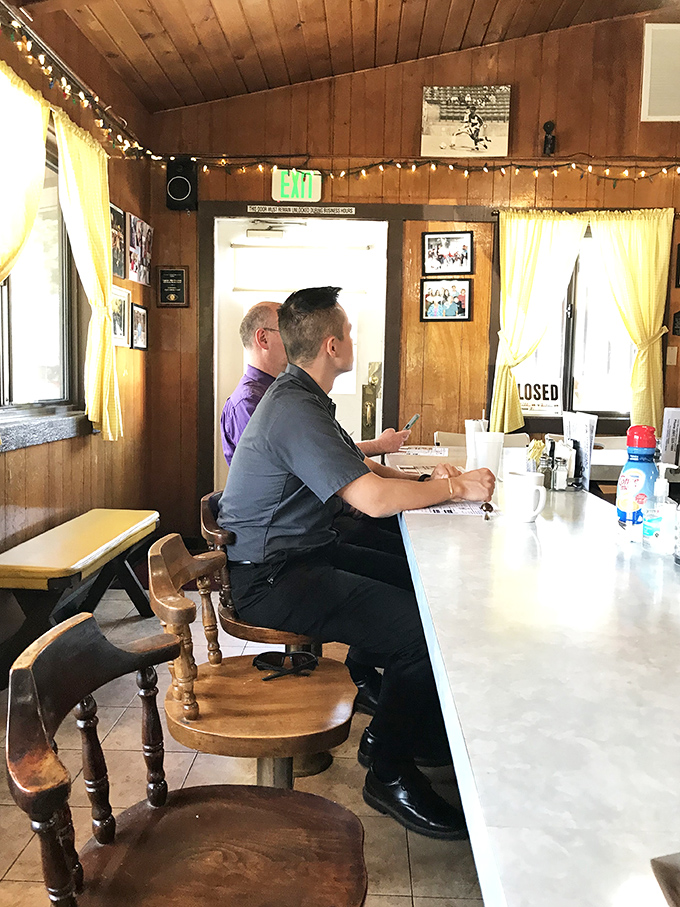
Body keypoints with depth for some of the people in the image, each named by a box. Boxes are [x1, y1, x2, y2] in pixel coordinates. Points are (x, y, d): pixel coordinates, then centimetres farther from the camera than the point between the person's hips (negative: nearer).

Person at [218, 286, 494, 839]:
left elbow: (360, 469, 19)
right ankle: (391, 773, 2)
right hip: (272, 579, -11)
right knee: (425, 627, -20)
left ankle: (398, 726, 21)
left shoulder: (304, 399, 13)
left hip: (305, 553, 11)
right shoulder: (295, 411, -21)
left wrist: (428, 479, 2)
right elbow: (374, 498, -28)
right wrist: (456, 489, -13)